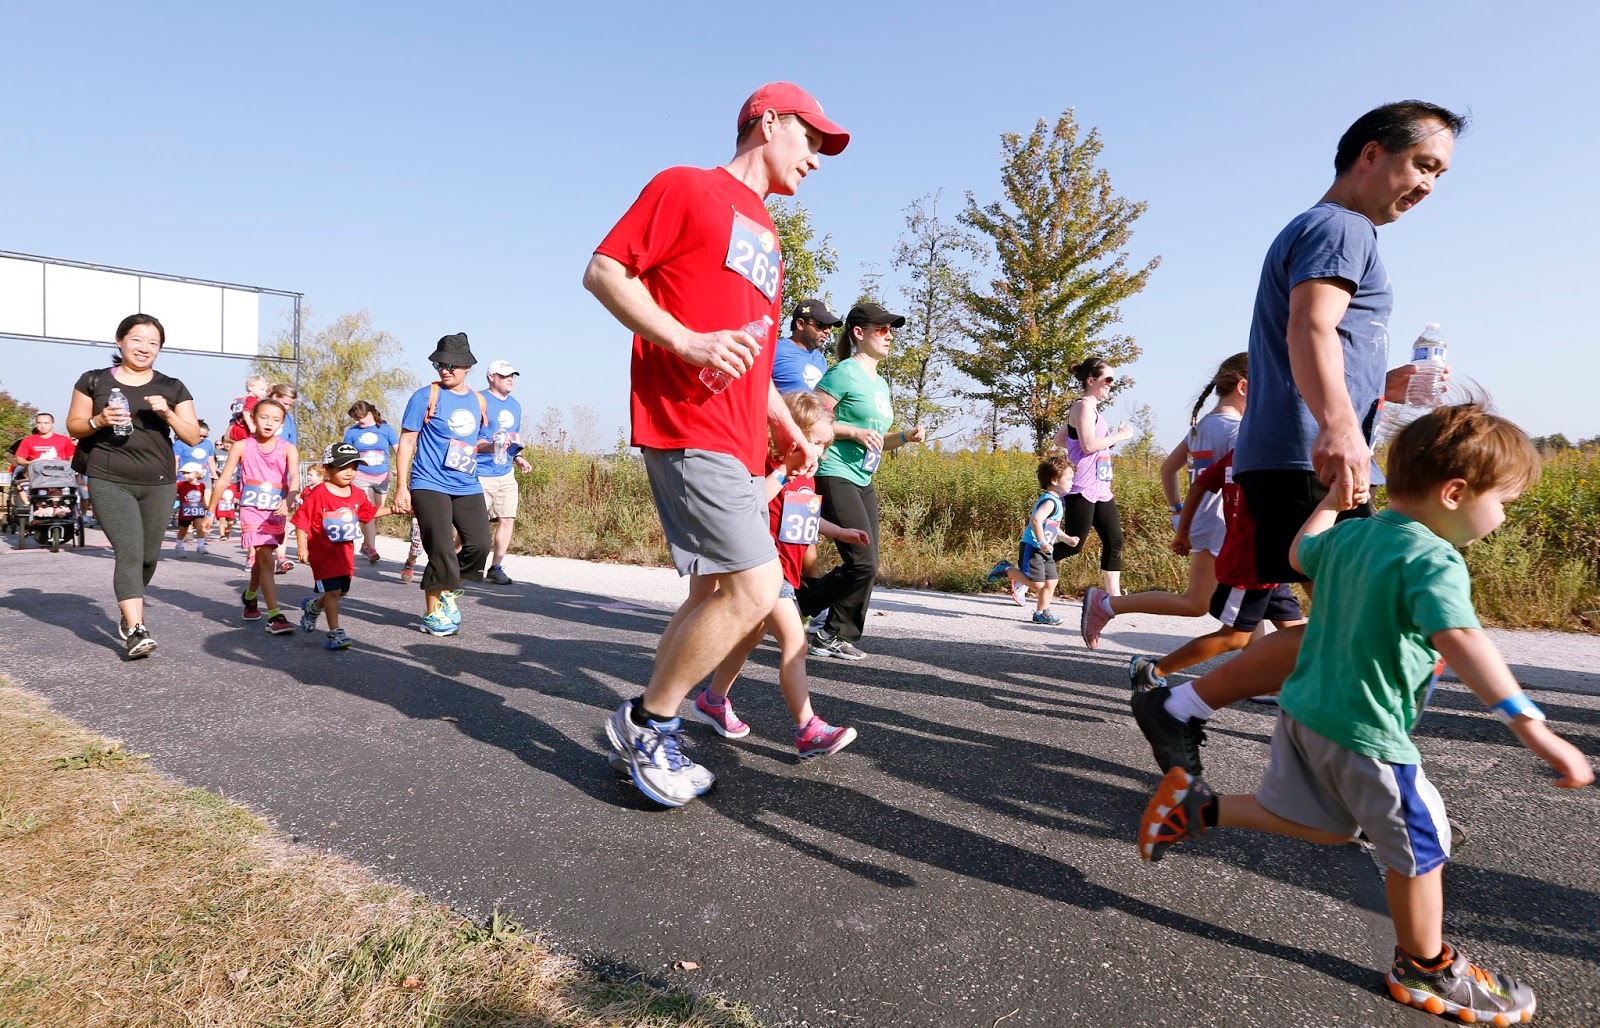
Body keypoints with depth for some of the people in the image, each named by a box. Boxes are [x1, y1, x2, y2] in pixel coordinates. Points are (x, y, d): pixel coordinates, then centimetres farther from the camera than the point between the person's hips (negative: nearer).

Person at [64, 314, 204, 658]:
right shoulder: (94, 381, 5)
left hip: (158, 484, 3)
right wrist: (99, 421, -12)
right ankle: (136, 630, -18)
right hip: (110, 482, -2)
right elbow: (74, 426, 9)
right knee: (129, 552, -16)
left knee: (148, 556, 10)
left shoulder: (172, 388, 7)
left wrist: (168, 413, -12)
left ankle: (127, 612, 35)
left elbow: (193, 436, 4)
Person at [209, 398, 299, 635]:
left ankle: (250, 596, 48)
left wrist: (288, 501, -37)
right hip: (251, 511, -2)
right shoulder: (241, 447, -2)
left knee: (261, 558, 20)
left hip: (276, 513, 2)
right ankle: (274, 616, -18)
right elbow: (223, 479, 3)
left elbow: (294, 477, -18)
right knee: (265, 558, -15)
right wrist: (211, 512, 5)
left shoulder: (288, 449, -2)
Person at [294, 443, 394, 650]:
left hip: (345, 551, 7)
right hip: (323, 551, -7)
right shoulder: (317, 494, -17)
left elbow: (371, 512, 16)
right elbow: (302, 521, -14)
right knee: (333, 590, -10)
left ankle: (312, 605, 46)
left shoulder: (357, 494, 1)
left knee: (343, 590, 17)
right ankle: (335, 633, -2)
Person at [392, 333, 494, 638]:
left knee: (480, 545, 0)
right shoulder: (426, 396, -3)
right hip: (430, 485, -5)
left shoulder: (479, 401, 12)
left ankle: (448, 591, 26)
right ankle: (433, 614, 11)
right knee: (441, 552, -7)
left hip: (467, 487, 5)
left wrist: (494, 446, -1)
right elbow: (407, 442, -4)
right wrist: (401, 488, -9)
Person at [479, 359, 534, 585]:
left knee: (507, 520, 2)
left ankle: (495, 568, 13)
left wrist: (518, 458, 8)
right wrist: (490, 446, -25)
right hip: (481, 475, -6)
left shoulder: (515, 406, 16)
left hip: (506, 475, 7)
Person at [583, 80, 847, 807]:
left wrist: (789, 431, 19)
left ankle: (648, 737, 23)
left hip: (738, 445, 9)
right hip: (686, 426, -9)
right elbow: (603, 270, -5)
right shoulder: (687, 188, 2)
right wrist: (688, 342, -18)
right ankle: (646, 722, 4)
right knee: (754, 587, -14)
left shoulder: (766, 236, 26)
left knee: (715, 595, 9)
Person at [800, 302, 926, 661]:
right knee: (863, 563, -14)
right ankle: (800, 600, 4)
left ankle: (837, 636, 13)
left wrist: (905, 437, 10)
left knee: (867, 567, 5)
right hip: (835, 476, -9)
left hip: (863, 482, 9)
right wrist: (854, 432, -19)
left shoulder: (881, 384, 20)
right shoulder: (844, 373, -7)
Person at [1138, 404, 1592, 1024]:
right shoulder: (1434, 561, -21)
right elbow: (1460, 640, -37)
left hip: (1305, 711, 8)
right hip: (1367, 733, -8)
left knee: (1320, 824, 24)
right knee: (1420, 846, 13)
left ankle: (1195, 807, 18)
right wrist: (1530, 725, -43)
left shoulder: (1347, 535, 3)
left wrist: (1331, 503, 36)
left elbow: (1298, 555, 25)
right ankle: (1425, 968, 31)